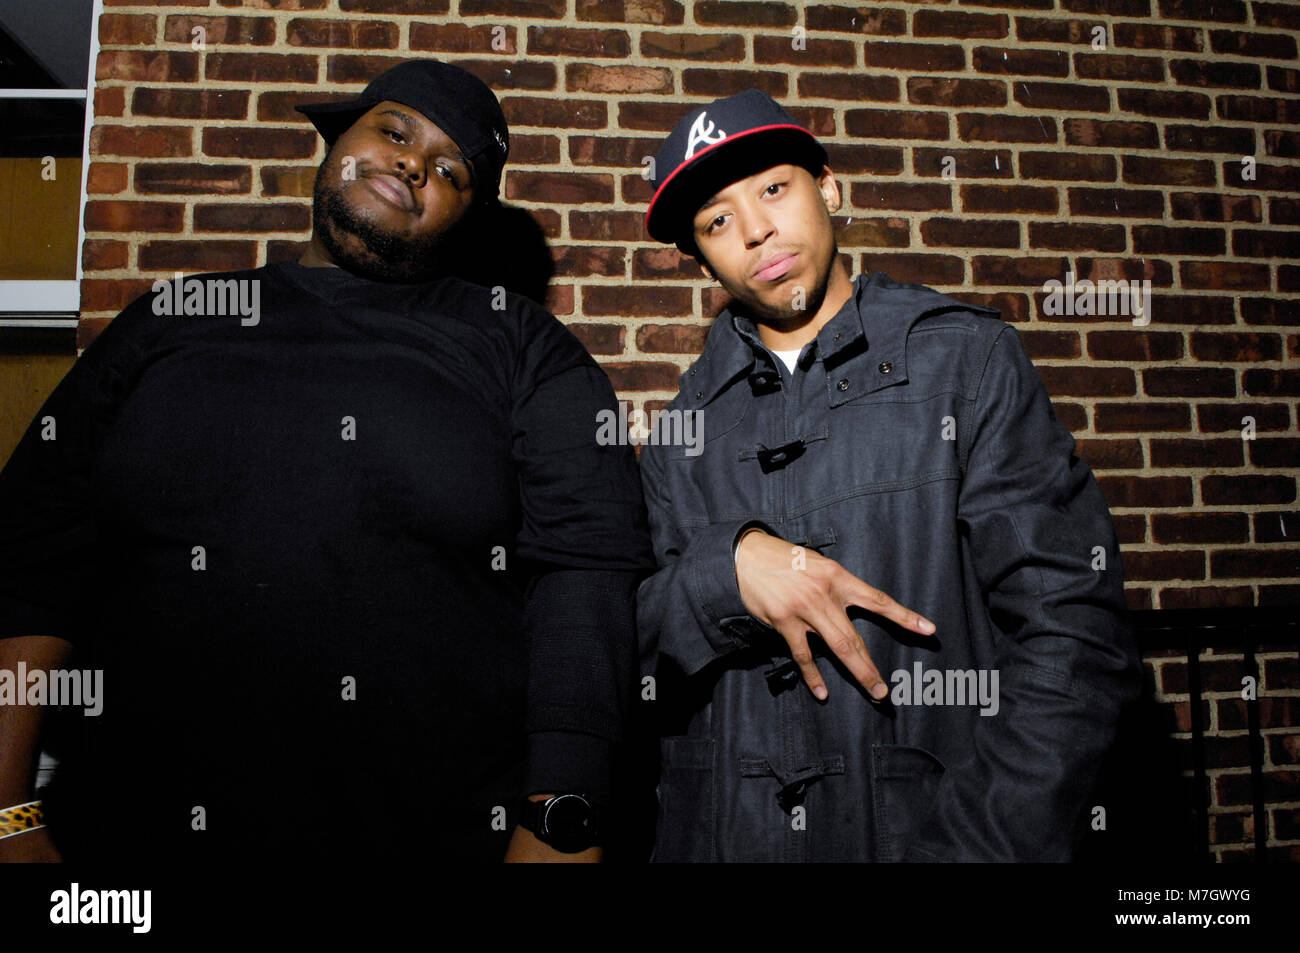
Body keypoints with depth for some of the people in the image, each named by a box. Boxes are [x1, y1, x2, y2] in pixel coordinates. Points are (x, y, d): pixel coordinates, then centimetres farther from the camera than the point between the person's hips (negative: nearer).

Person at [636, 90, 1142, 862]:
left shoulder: (967, 357, -2)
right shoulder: (688, 426, 5)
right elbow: (629, 655, 1)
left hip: (924, 827, -2)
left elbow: (1071, 630, -9)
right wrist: (727, 567, -17)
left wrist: (983, 841, -18)